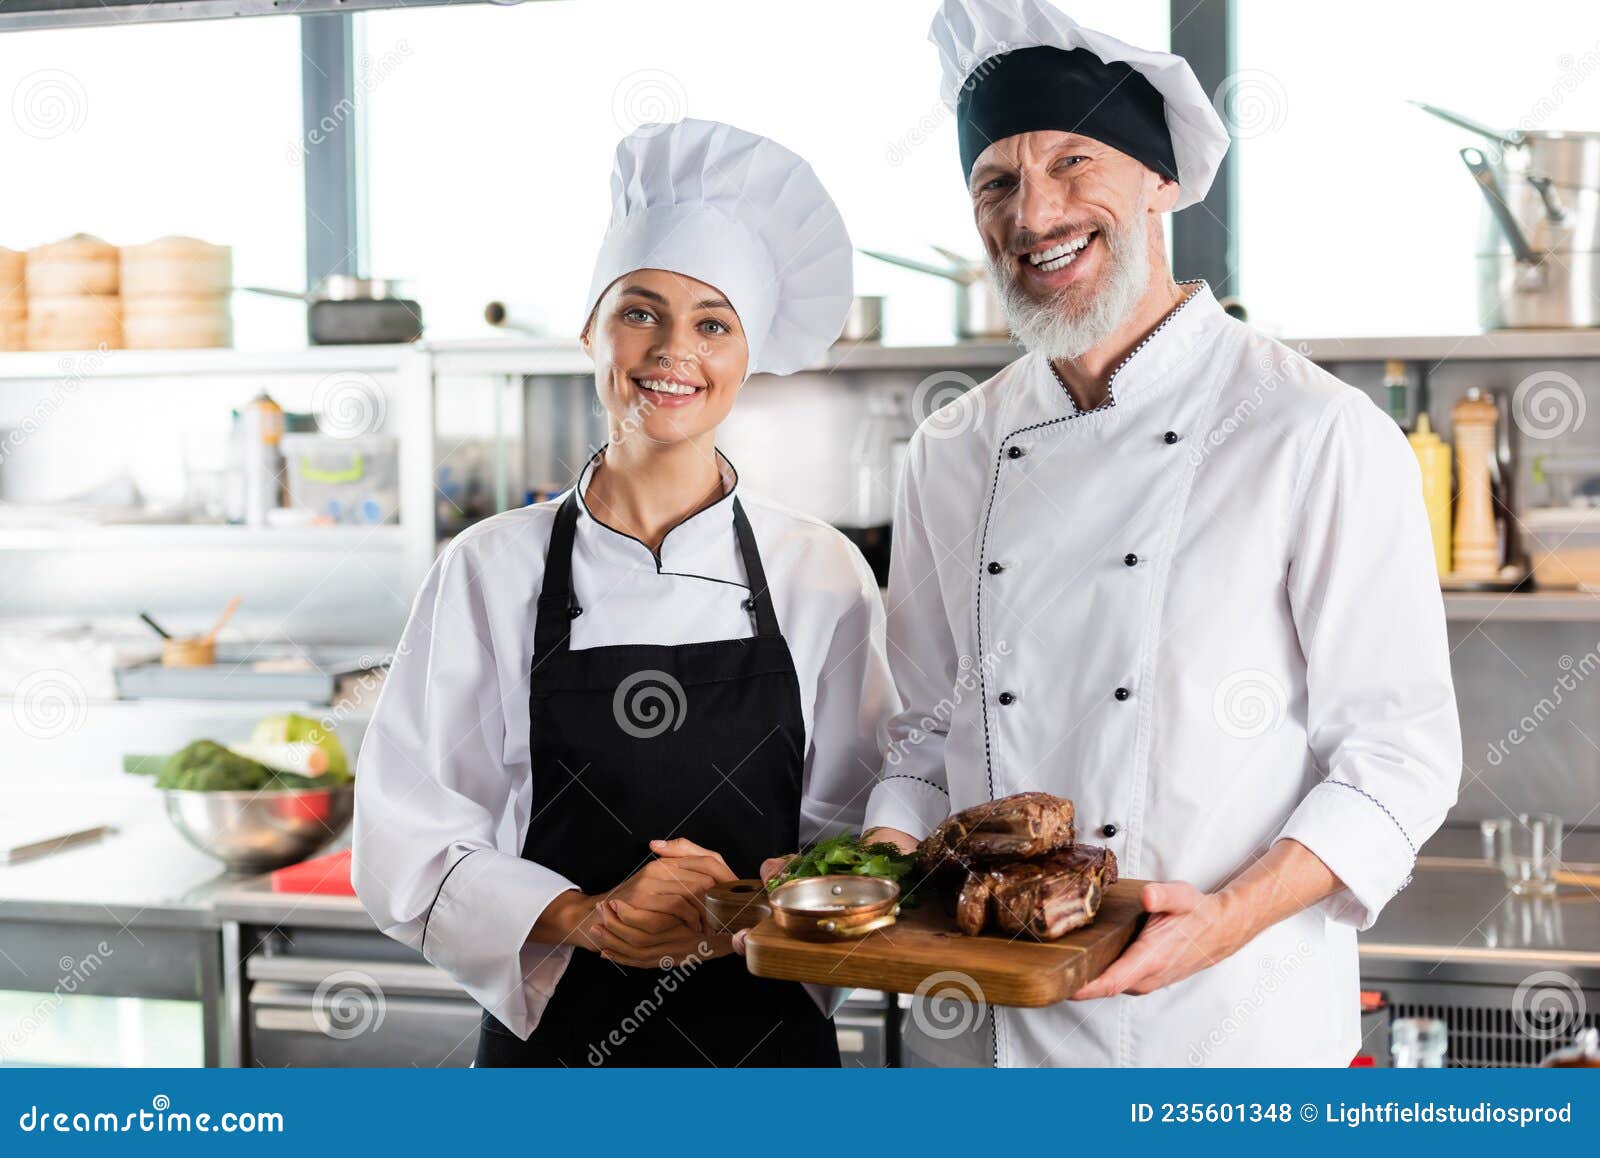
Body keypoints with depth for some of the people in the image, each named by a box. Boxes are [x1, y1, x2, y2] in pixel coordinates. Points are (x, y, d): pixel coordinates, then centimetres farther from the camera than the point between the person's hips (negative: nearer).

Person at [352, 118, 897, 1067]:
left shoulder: (824, 574, -2)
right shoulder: (491, 571, -4)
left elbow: (865, 834, 2)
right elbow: (408, 844, -5)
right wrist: (582, 916, -19)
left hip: (769, 1042, 1)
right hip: (557, 1041, 0)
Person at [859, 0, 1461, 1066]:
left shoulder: (1323, 438, -9)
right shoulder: (951, 460, 5)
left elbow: (1399, 750, -10)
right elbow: (932, 732, 11)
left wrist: (1233, 917, -22)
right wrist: (886, 861, -7)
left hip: (1229, 1025, -4)